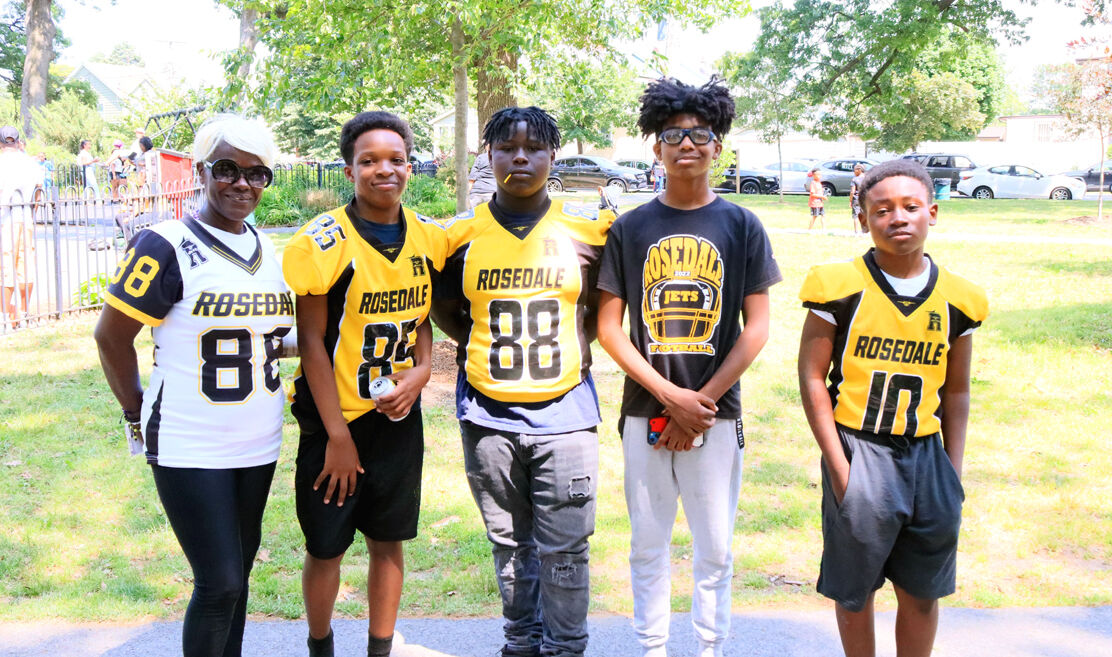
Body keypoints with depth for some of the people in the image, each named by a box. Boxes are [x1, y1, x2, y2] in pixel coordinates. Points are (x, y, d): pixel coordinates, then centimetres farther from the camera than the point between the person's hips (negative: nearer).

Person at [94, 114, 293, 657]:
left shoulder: (268, 251, 9)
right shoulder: (166, 246, -12)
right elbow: (110, 336, -8)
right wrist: (136, 414, -3)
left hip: (259, 444, 7)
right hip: (190, 449, -6)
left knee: (239, 568, 15)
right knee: (219, 583, -6)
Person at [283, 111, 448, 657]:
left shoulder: (428, 237, 1)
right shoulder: (321, 242, -14)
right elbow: (311, 341, -12)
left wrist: (422, 369, -7)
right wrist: (338, 436, -12)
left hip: (400, 415, 4)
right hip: (336, 418, -4)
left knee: (388, 543, 13)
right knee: (326, 547, 8)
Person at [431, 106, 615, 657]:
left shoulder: (587, 228, 1)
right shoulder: (463, 233, 2)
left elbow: (605, 305, 12)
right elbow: (444, 310, 14)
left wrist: (573, 347, 1)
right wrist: (493, 350, 5)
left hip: (564, 411, -1)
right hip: (488, 414, 1)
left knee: (564, 548, 3)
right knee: (509, 544, 14)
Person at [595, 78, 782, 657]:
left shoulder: (741, 227, 1)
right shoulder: (630, 229, 2)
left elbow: (757, 327, -1)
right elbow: (608, 327, 0)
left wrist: (701, 400, -10)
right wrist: (671, 396, -11)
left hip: (716, 413, -1)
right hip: (644, 412, 1)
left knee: (714, 546, 7)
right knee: (648, 544, 11)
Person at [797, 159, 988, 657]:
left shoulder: (957, 299, 2)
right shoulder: (840, 287, -9)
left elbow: (955, 392, 10)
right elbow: (812, 376, -7)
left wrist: (954, 474, 6)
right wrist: (839, 467, -10)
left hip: (925, 454, 3)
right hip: (858, 452, -3)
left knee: (922, 593, 13)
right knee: (854, 591, 9)